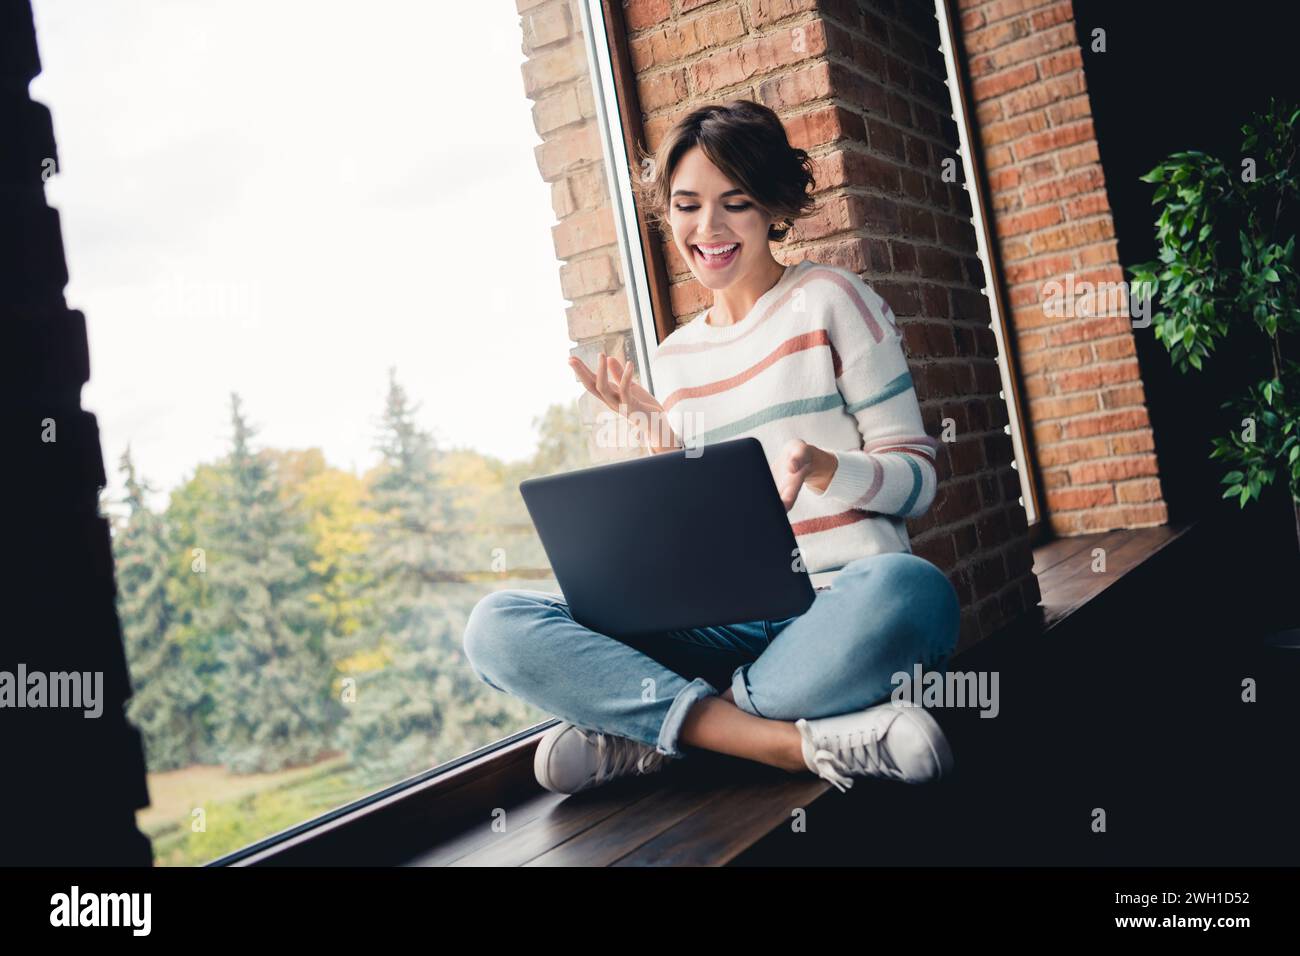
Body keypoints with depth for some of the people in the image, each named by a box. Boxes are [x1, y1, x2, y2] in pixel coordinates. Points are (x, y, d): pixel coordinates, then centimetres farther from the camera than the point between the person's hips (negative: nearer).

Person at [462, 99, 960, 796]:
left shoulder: (827, 300, 5)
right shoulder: (674, 358, 15)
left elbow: (918, 478, 1)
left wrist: (821, 466, -19)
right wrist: (658, 441, 0)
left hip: (844, 604, -3)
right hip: (729, 623, 4)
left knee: (908, 590, -40)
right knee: (496, 625, -17)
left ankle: (646, 731, -21)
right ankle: (799, 743, -26)